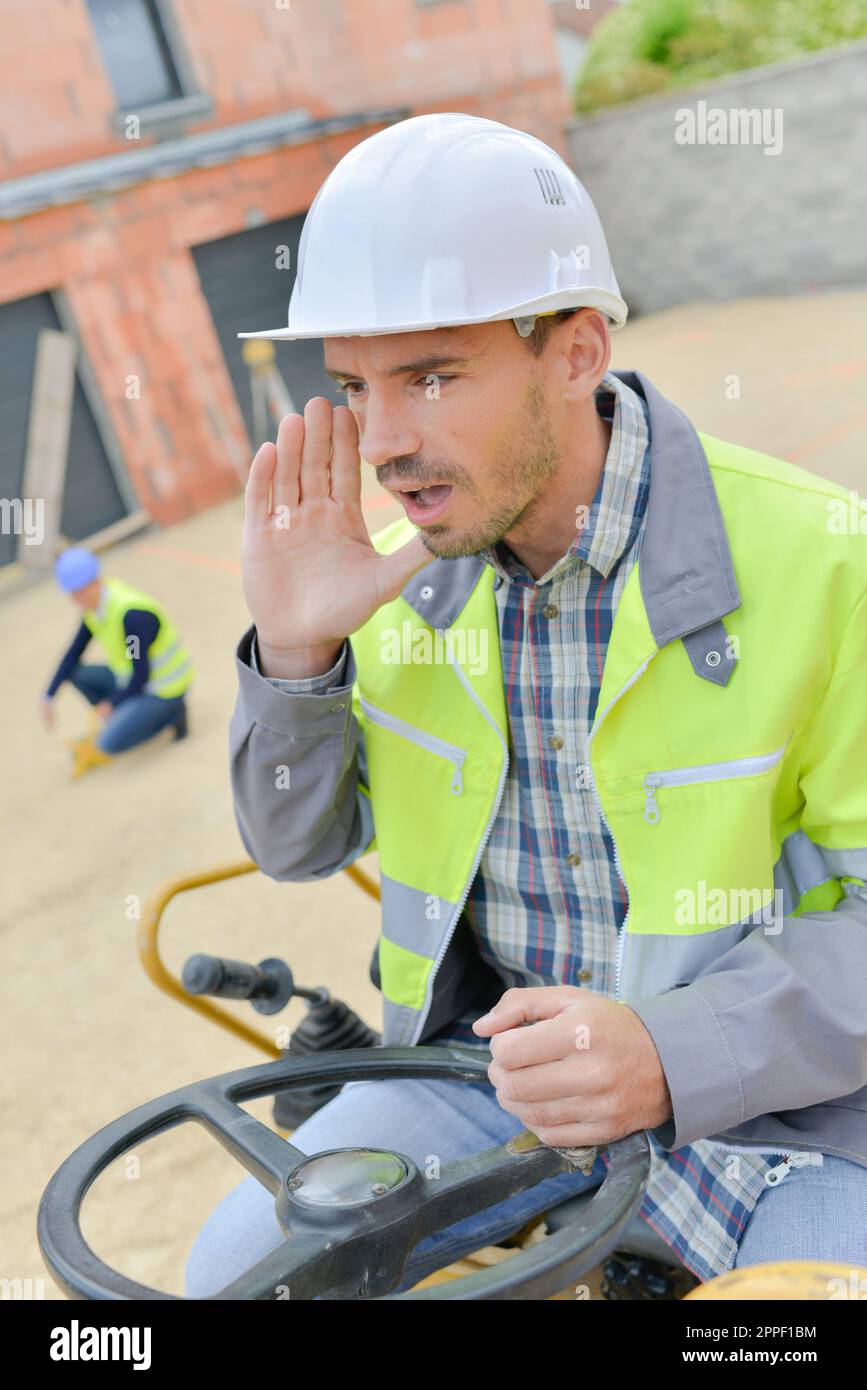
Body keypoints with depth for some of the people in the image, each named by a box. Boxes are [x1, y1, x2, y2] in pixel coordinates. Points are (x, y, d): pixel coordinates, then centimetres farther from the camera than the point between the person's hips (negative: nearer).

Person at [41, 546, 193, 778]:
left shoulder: (131, 614, -31)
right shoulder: (94, 603, -5)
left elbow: (141, 676, -25)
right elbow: (74, 653, 4)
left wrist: (111, 703, -12)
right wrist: (49, 697, -2)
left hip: (165, 689, -8)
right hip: (133, 678, 8)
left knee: (108, 744, -21)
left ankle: (169, 715, -2)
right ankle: (118, 721, 7)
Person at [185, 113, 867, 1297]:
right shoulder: (412, 565, -6)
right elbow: (300, 845, 1)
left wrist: (670, 1056, -30)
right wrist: (295, 652, -18)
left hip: (754, 1093, -3)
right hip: (487, 1051, 4)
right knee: (240, 1265, -6)